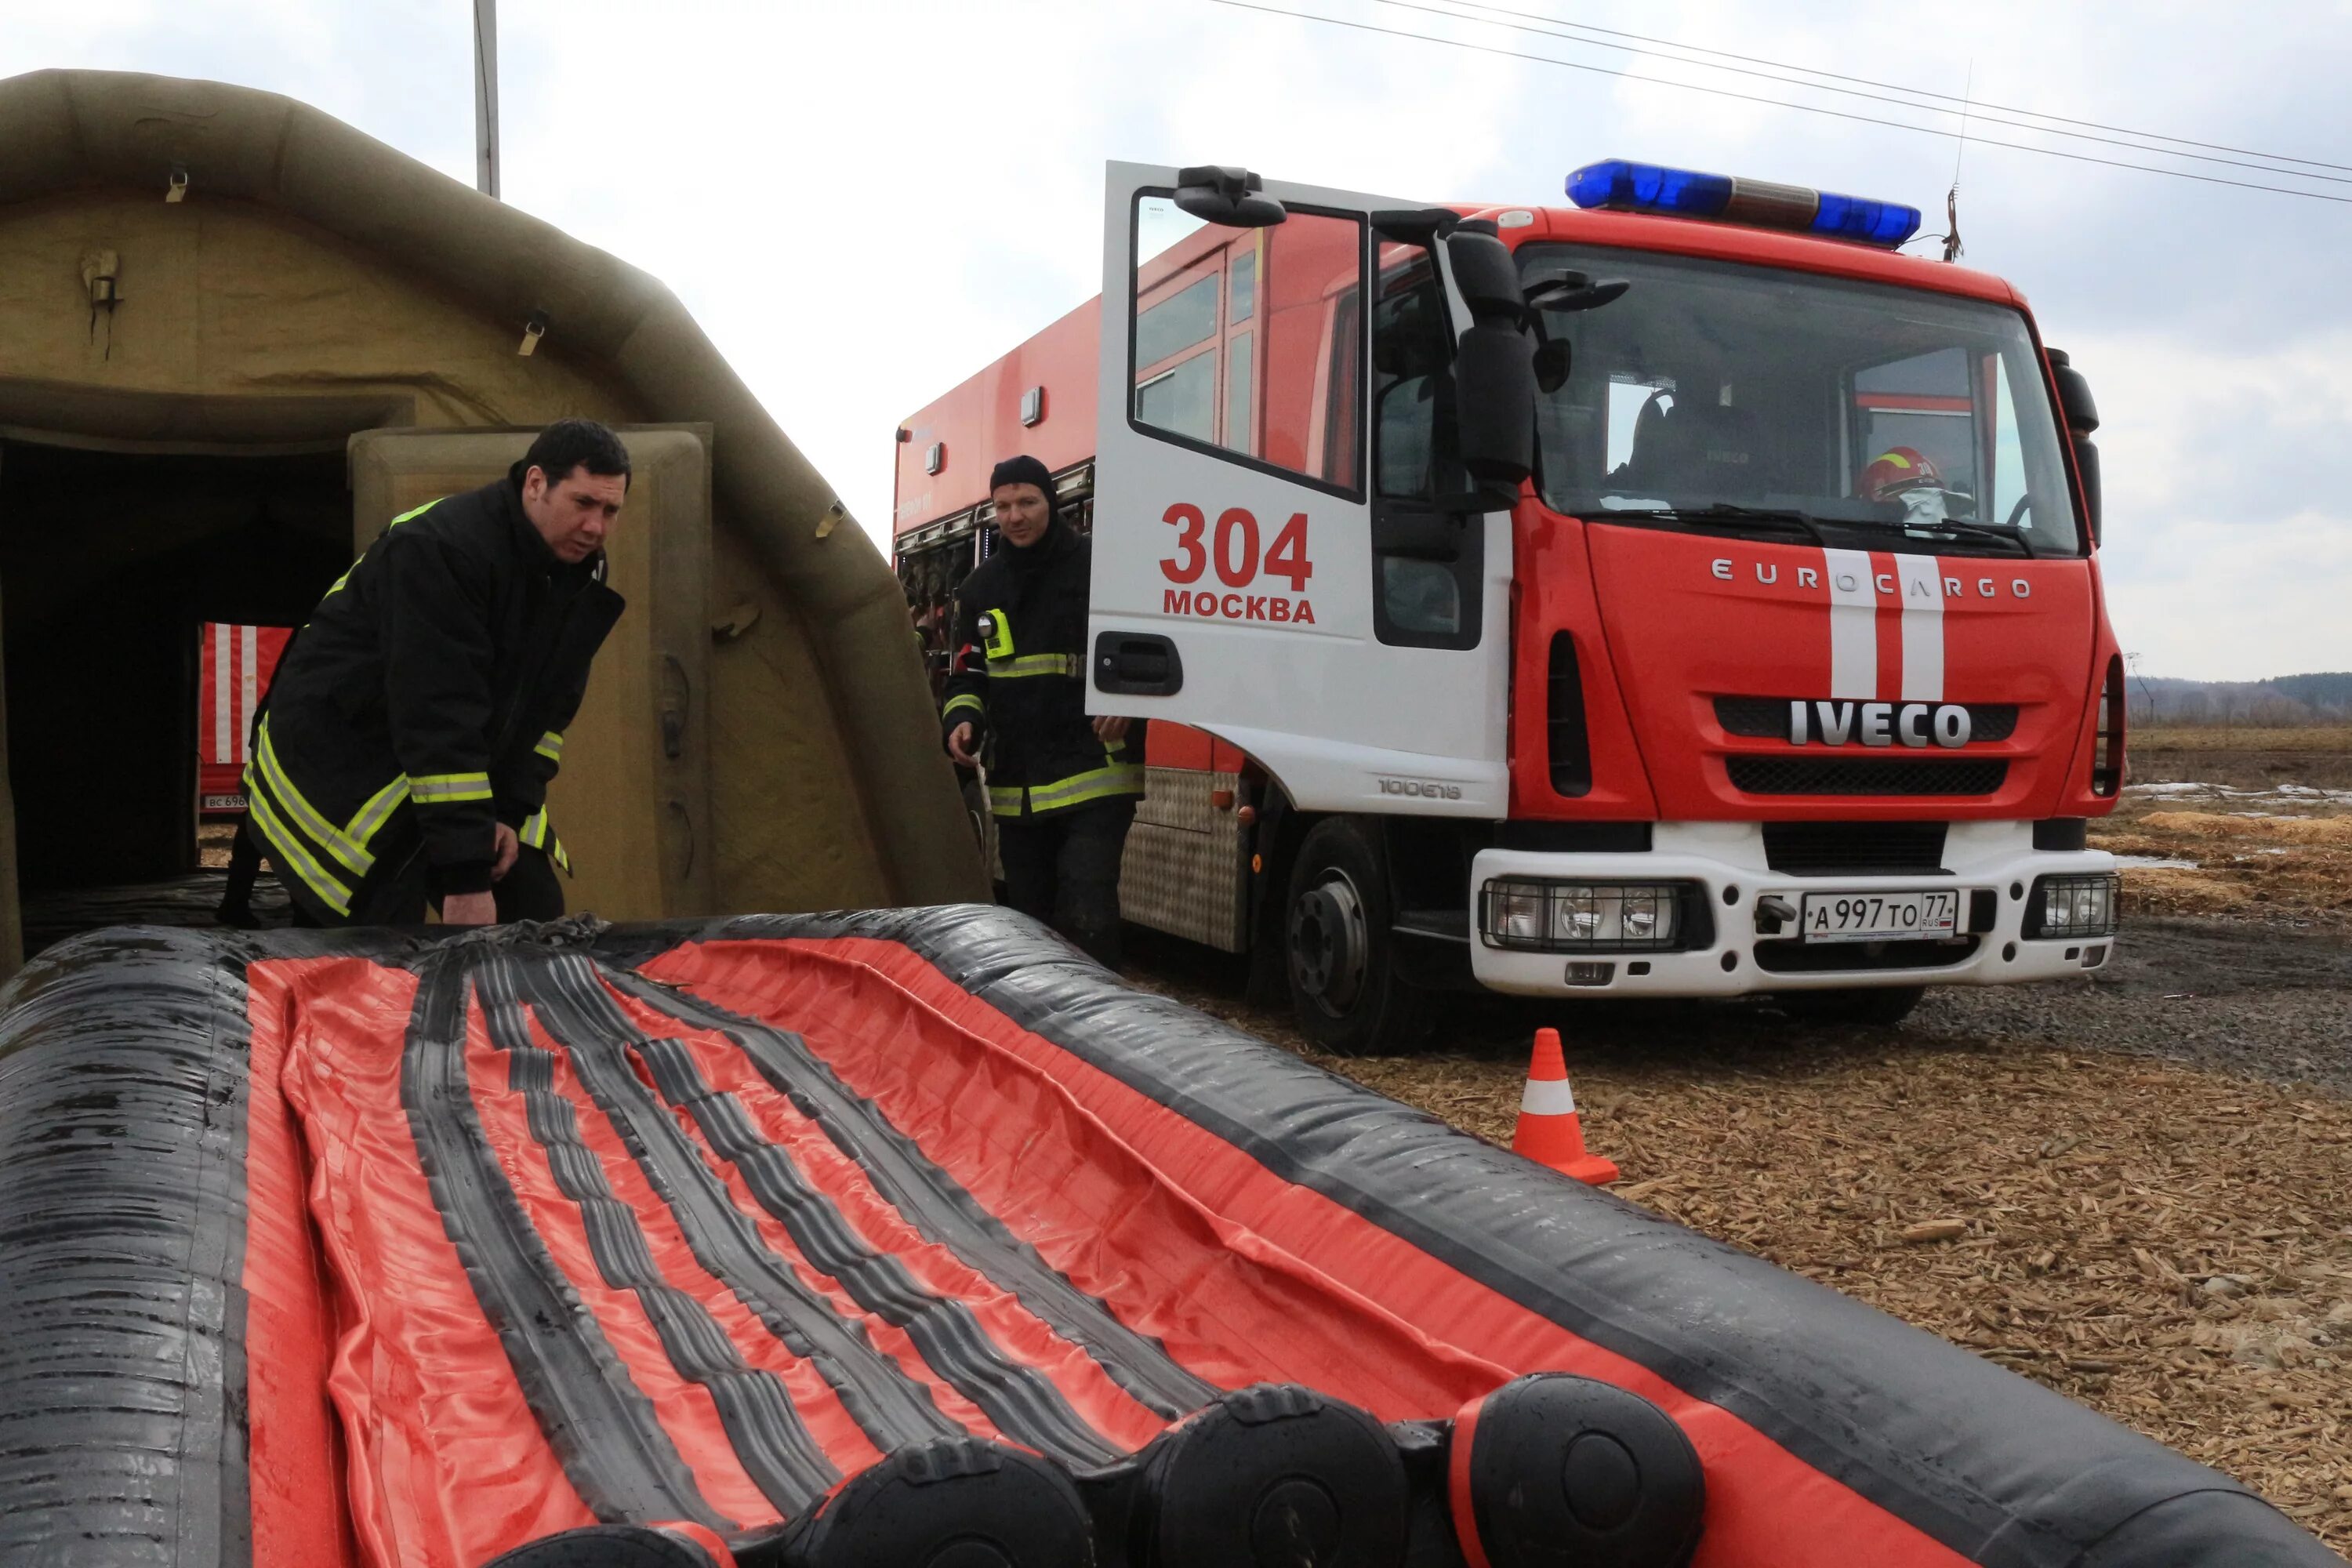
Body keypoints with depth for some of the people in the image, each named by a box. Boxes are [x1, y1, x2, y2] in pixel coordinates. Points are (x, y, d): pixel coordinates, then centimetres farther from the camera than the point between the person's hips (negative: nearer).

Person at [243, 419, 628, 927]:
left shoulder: (580, 571, -1)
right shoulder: (440, 548, -26)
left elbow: (549, 704, 5)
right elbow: (437, 716, -31)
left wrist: (513, 811, -7)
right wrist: (467, 876, -32)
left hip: (455, 775, 8)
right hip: (338, 766, -8)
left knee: (537, 914, 0)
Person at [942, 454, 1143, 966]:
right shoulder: (981, 586, 13)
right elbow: (967, 675, 18)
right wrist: (962, 719, -3)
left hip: (1094, 778, -6)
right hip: (1015, 790, 6)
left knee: (1086, 921, -16)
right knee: (1029, 919, 15)